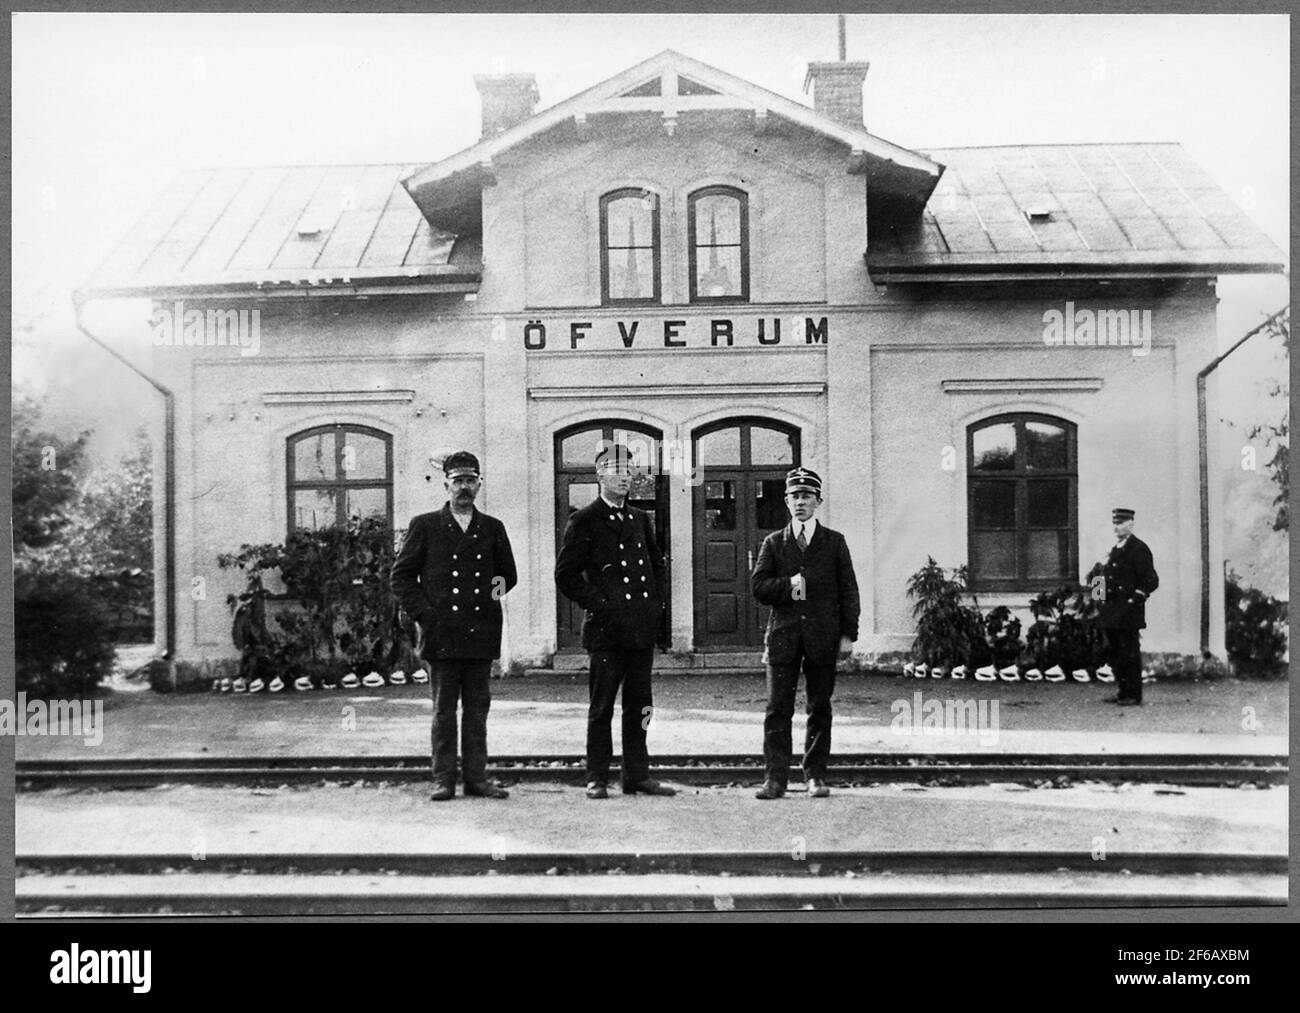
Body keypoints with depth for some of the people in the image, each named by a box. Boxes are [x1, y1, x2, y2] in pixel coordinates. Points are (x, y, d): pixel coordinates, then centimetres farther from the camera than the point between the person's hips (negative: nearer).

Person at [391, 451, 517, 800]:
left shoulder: (492, 529, 13)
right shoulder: (425, 526, 5)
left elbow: (509, 572, 24)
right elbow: (401, 575, 5)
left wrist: (500, 584, 5)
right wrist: (423, 613, -4)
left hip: (481, 634, 3)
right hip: (441, 634, -2)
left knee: (478, 709, 6)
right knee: (444, 710, 2)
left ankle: (476, 777, 13)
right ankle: (443, 779, 9)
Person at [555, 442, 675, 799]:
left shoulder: (640, 519, 15)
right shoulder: (584, 521, -2)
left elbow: (658, 564, 25)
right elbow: (566, 574, -5)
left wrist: (658, 602, 11)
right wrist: (597, 605, -10)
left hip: (643, 628, 5)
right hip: (606, 629, -5)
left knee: (639, 706, 9)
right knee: (601, 708, 1)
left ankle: (637, 776, 17)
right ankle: (597, 780, 9)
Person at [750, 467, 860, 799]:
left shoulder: (834, 542, 8)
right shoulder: (773, 543, 10)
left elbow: (848, 591, 6)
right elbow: (758, 586, 3)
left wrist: (848, 634, -1)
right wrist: (789, 584, -12)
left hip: (822, 636, 0)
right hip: (783, 634, 0)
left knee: (820, 709, 4)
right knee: (777, 709, -3)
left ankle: (816, 776, 13)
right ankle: (776, 778, -1)